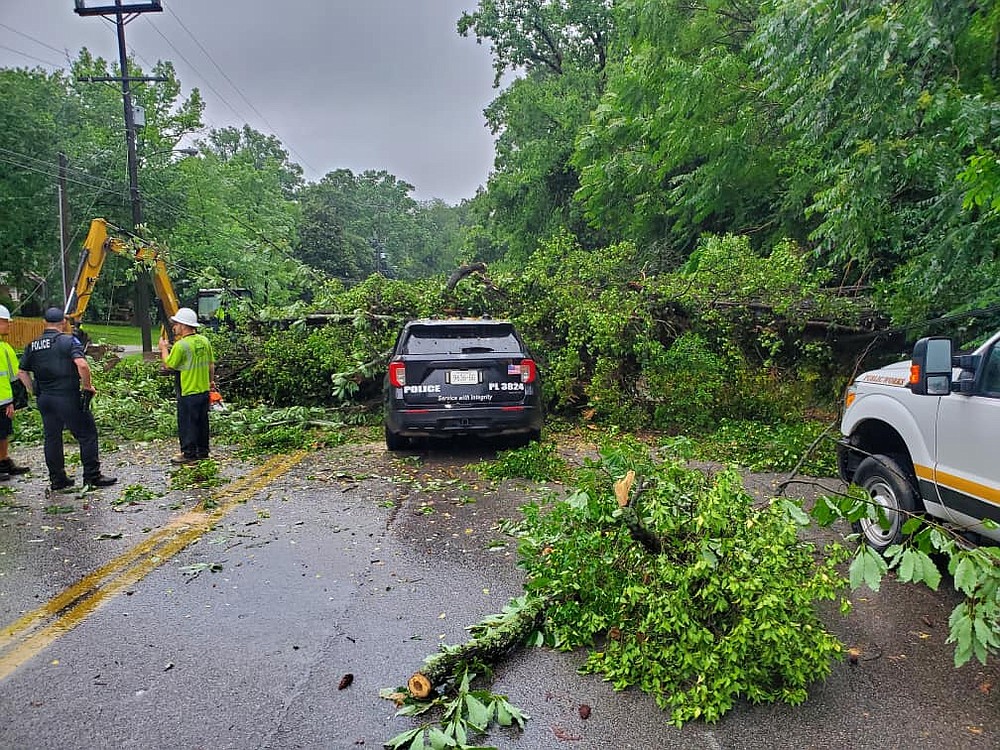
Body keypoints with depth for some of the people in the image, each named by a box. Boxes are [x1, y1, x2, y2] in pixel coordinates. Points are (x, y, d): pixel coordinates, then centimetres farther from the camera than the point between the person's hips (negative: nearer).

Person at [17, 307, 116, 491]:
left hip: (44, 398, 6)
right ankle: (92, 476, 4)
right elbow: (82, 365, -24)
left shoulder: (33, 345, 9)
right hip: (68, 397, -6)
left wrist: (35, 392, 18)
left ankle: (57, 479, 19)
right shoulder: (68, 341, -9)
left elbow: (22, 372, 13)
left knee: (51, 438, 13)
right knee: (87, 435, 2)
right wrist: (87, 386, -11)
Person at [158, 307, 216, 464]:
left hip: (188, 392, -7)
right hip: (204, 390, 7)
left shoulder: (180, 345, -18)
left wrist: (164, 348, 7)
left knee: (187, 423, 3)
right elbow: (211, 364, 10)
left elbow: (168, 365, -7)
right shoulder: (205, 341, 3)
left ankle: (189, 454, 9)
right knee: (202, 422, 15)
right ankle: (202, 451, 24)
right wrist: (211, 380, 24)